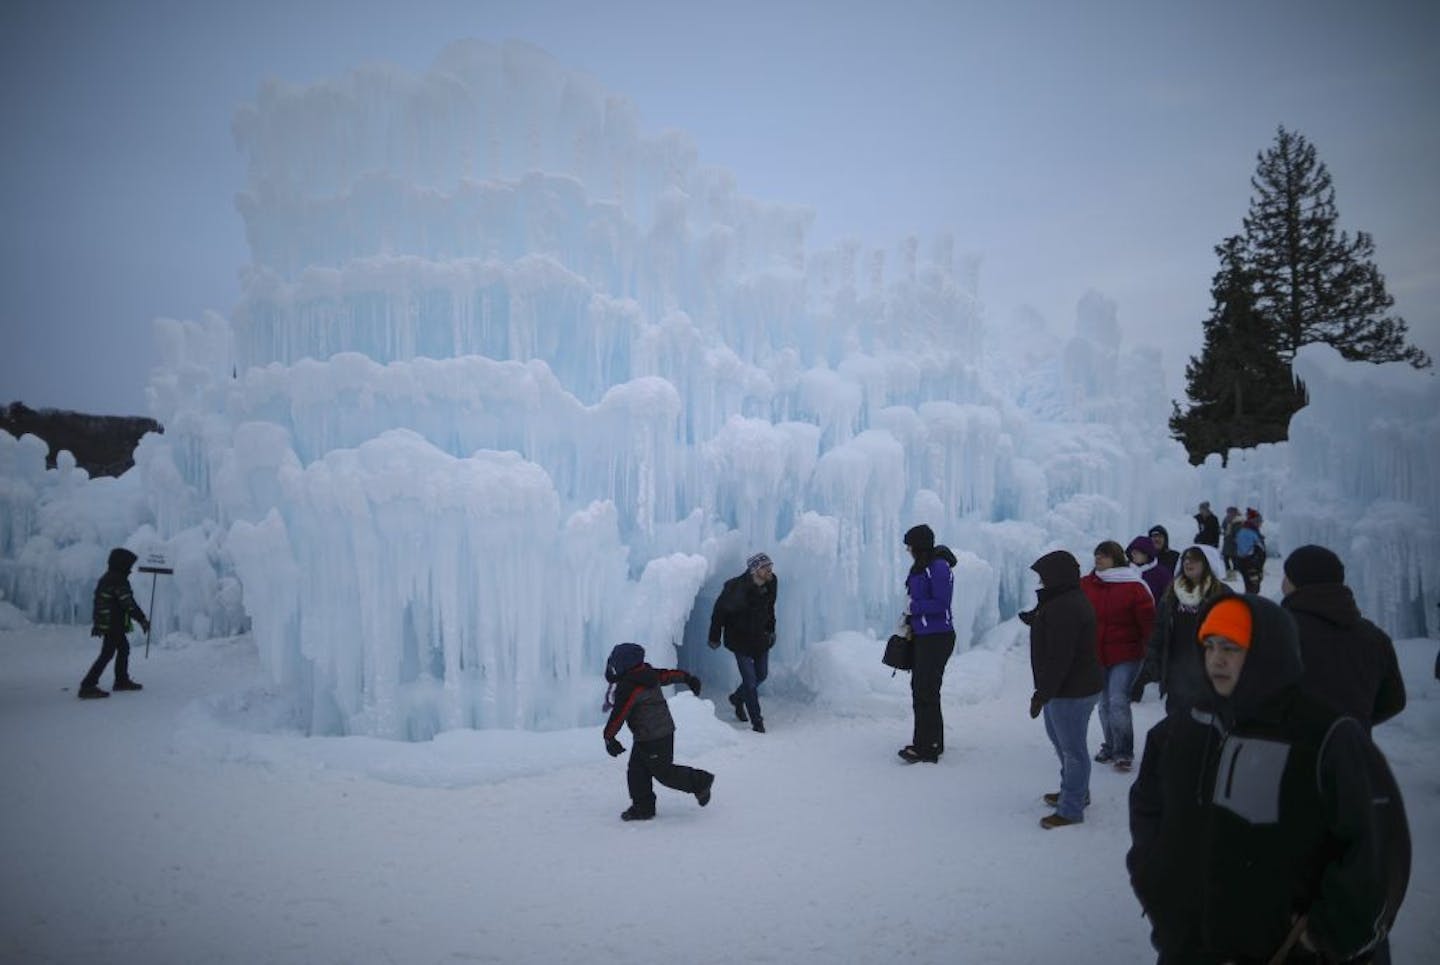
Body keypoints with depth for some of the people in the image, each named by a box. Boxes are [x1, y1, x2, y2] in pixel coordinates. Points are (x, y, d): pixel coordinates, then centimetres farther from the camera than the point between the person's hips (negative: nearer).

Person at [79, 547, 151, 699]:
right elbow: (129, 604, -20)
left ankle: (122, 680, 29)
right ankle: (88, 686, -10)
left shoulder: (106, 579, 14)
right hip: (114, 624, -10)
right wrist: (143, 619, -12)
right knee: (107, 654, -8)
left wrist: (98, 625, 27)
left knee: (123, 648, 20)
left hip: (104, 623, 10)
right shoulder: (119, 581, -17)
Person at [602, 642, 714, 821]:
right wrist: (689, 678, 32)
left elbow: (619, 714, -21)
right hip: (664, 731, 10)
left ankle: (700, 782, 13)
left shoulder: (627, 688, -23)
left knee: (663, 772, 1)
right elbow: (669, 675, 17)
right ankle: (643, 807, 17)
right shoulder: (648, 673, 4)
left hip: (653, 739, -10)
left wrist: (609, 736, -12)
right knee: (636, 771, 12)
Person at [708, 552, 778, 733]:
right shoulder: (736, 588, -28)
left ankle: (737, 698, 44)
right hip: (740, 640, -6)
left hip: (761, 637, 6)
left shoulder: (772, 583, -9)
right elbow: (719, 611, -14)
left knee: (762, 675, 18)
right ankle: (757, 722, 11)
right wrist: (715, 637, -7)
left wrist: (771, 629, 17)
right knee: (750, 681, -5)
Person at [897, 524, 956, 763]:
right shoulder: (921, 566, 13)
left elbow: (941, 604, -20)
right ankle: (933, 742, 28)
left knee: (926, 691, -8)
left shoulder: (939, 567, -16)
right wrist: (909, 622, 8)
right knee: (920, 687, 16)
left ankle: (926, 748, -2)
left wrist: (912, 608, -13)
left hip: (937, 638, -10)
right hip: (923, 636, 10)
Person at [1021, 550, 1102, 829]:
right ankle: (1075, 791, 40)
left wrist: (1043, 692, -24)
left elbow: (1059, 658, -27)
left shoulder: (1063, 608, -25)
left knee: (1072, 747, -1)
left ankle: (1071, 808, 9)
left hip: (1071, 690, -11)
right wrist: (1034, 620, 24)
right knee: (1058, 736, 25)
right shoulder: (1072, 599, 10)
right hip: (1070, 687, 11)